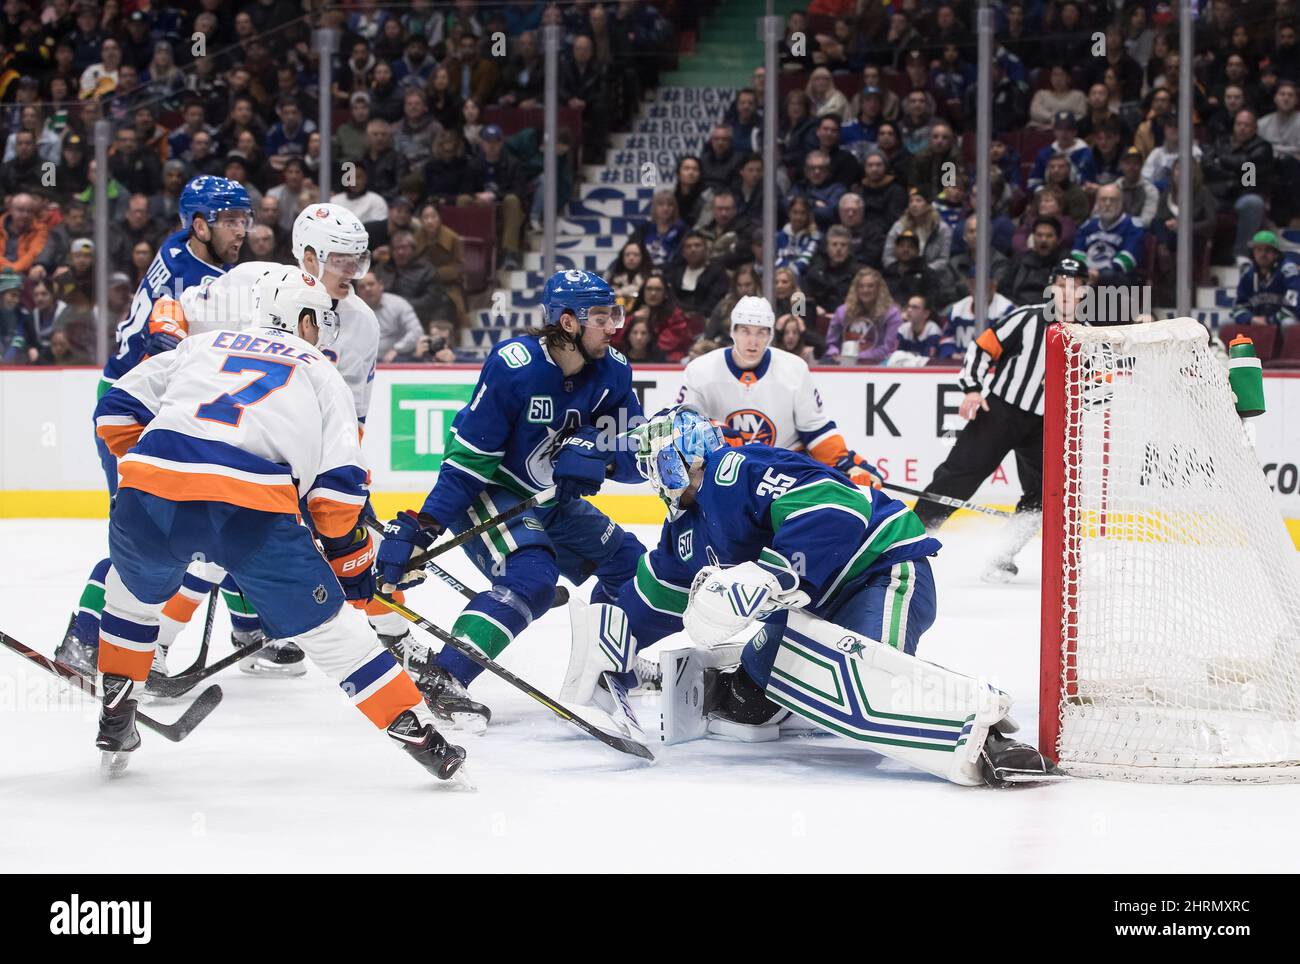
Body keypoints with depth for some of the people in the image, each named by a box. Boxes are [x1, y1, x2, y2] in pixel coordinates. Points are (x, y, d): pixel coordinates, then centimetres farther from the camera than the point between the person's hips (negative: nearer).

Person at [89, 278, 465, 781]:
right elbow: (339, 484, 13)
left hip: (151, 493, 2)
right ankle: (417, 732, 8)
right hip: (252, 507, -2)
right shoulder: (321, 373, 24)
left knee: (134, 587, 34)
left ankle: (114, 723, 34)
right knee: (323, 623, 11)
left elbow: (117, 411, 25)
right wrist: (351, 562, 23)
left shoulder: (203, 345, 32)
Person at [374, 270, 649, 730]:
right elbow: (467, 459, -25)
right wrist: (423, 526, -30)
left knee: (627, 562, 11)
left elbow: (637, 458, -8)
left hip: (552, 502, 7)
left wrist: (597, 458, -29)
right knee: (530, 579, -29)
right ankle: (437, 676, -31)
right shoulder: (514, 366, -27)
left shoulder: (613, 372, -8)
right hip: (487, 493, -7)